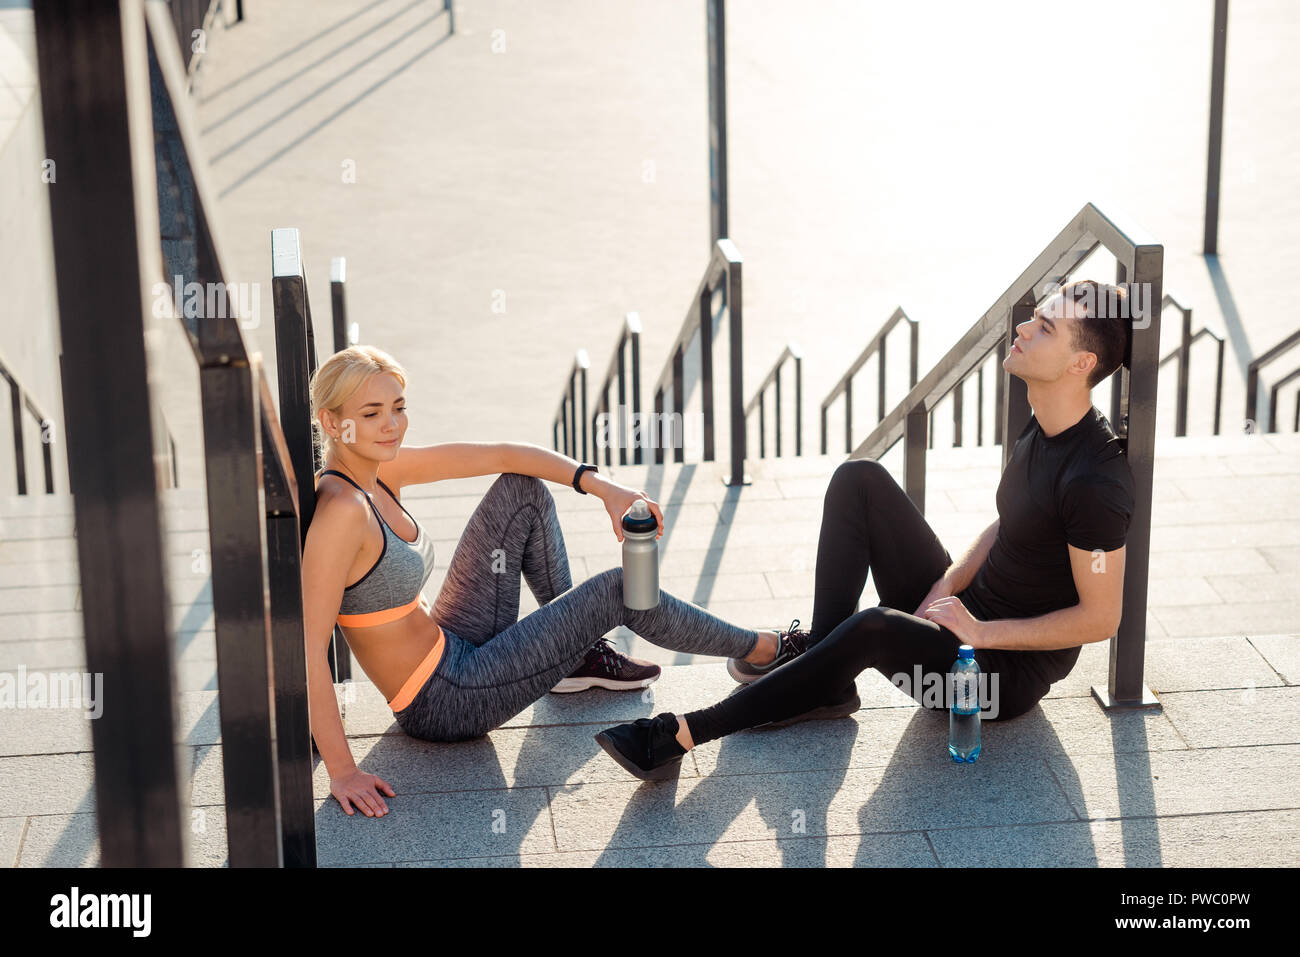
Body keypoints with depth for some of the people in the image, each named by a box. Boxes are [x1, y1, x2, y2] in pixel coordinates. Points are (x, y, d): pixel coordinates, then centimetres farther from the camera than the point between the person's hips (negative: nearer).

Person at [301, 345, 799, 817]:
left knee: (523, 490, 9)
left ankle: (577, 653, 21)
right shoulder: (340, 508, -28)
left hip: (453, 644, 9)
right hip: (445, 703, -9)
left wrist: (604, 488, -7)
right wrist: (342, 770, -32)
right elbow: (310, 646, -32)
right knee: (616, 591, -7)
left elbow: (502, 455, 3)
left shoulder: (380, 470, -3)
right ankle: (760, 650, 16)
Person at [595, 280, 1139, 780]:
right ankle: (820, 664, -5)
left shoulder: (1094, 479, -25)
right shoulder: (1041, 426, 4)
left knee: (875, 628, -39)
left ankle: (683, 735, -36)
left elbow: (1100, 618, -23)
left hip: (1010, 673, -9)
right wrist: (947, 584, 0)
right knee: (859, 480, -1)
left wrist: (984, 633, -21)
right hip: (965, 610, 9)